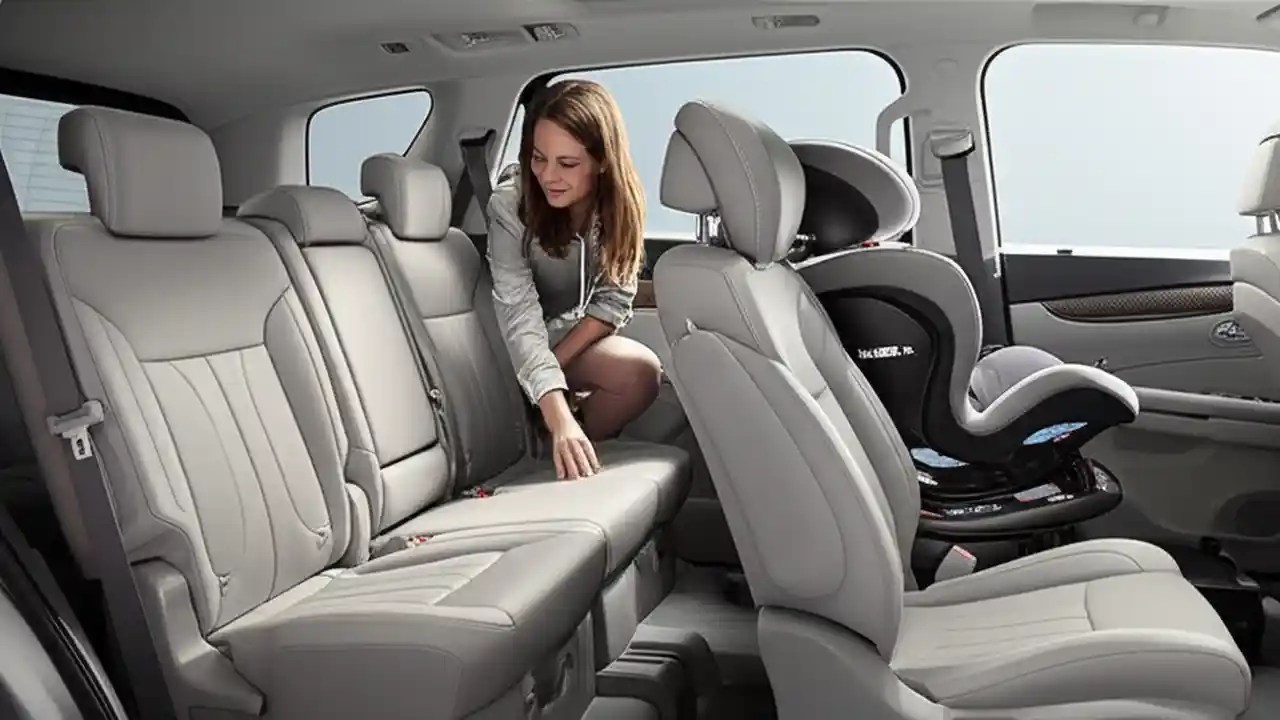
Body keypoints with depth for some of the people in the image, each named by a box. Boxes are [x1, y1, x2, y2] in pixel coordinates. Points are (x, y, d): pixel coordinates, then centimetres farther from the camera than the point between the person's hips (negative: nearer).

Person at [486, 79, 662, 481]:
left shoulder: (620, 200, -16)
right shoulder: (511, 203, -27)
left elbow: (614, 299, -10)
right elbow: (519, 316, -34)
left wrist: (554, 363, -23)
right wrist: (559, 419, -47)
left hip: (578, 335, 3)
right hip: (517, 345, -3)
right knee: (640, 373, -25)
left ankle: (576, 453, -2)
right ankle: (559, 451, -3)